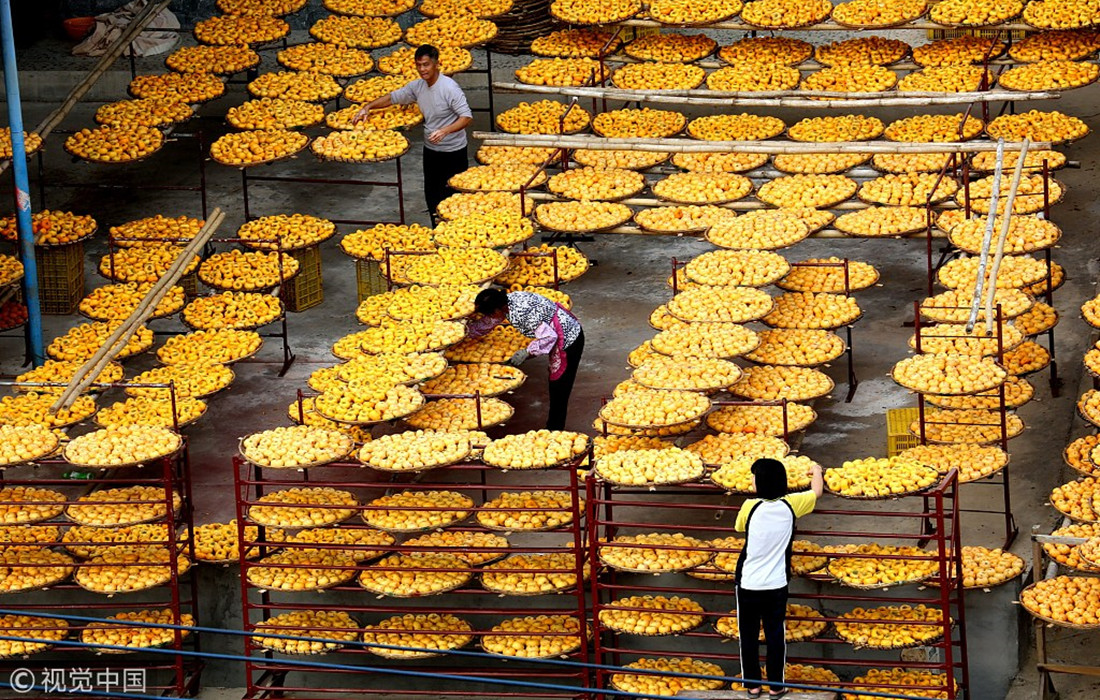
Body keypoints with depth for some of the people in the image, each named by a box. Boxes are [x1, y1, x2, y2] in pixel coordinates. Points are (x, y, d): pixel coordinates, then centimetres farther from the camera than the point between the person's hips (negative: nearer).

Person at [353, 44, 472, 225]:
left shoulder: (449, 87, -20)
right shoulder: (417, 86, 1)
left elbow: (467, 117, -24)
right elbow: (393, 98, 14)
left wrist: (445, 131, -38)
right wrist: (368, 107, 0)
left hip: (453, 152, -7)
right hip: (431, 150, 7)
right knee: (432, 197, 14)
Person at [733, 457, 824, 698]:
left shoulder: (750, 507, -15)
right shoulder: (790, 505, -9)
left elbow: (739, 527, 7)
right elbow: (817, 491, 11)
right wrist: (816, 472, 32)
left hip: (748, 584, -2)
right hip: (776, 584, 2)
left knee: (748, 635, 12)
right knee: (775, 634, 12)